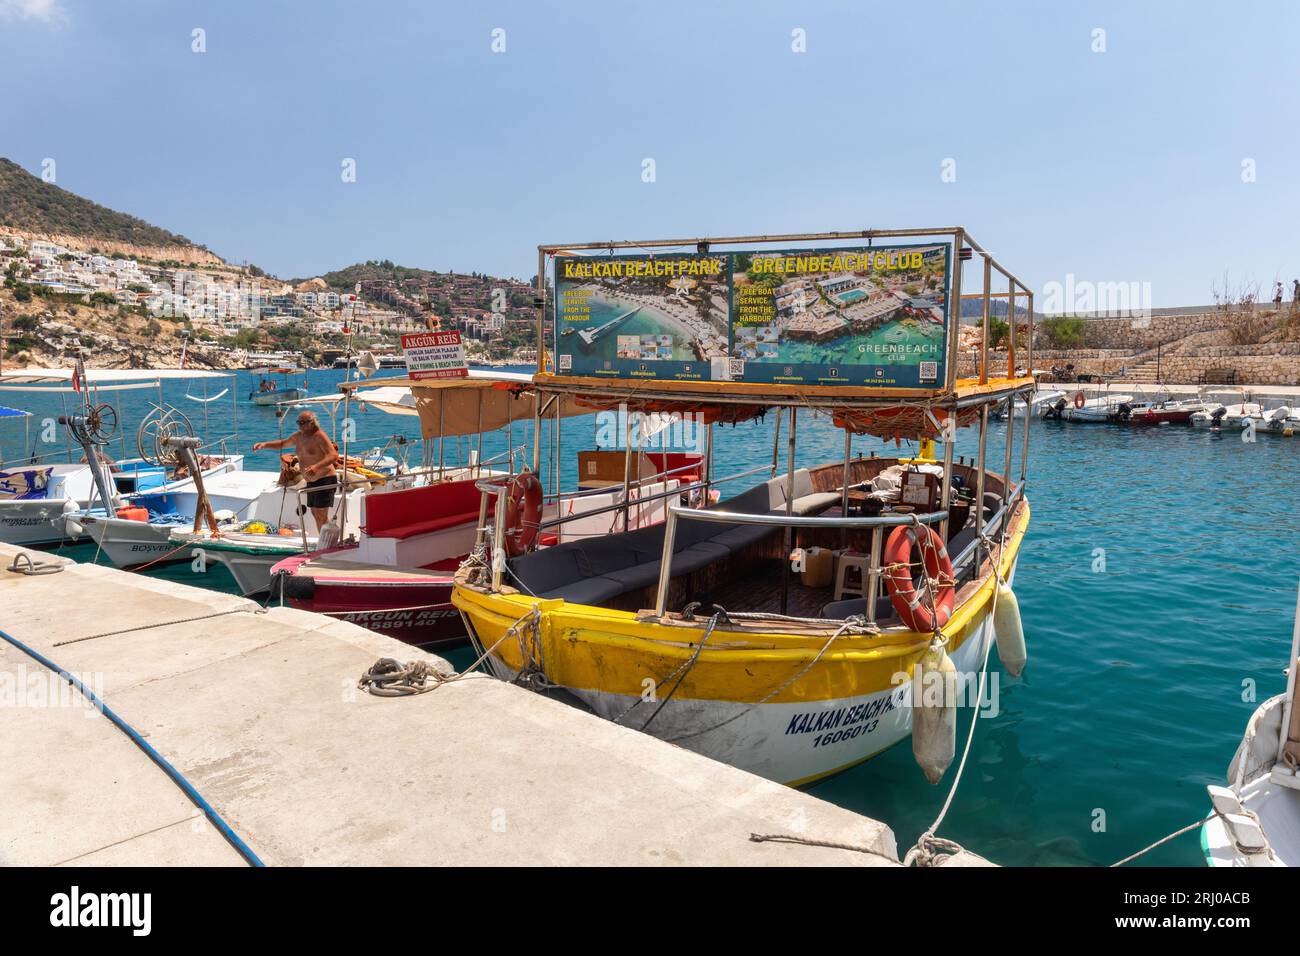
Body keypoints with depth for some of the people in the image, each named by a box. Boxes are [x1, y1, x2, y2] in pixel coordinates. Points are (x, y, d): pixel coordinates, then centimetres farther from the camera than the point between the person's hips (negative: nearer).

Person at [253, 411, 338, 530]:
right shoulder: (298, 436, 10)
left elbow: (334, 455, -29)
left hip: (325, 479, -9)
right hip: (312, 481, 9)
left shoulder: (320, 436, -17)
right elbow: (282, 443, 27)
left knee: (321, 515, -14)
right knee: (315, 513, 14)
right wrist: (264, 444, 11)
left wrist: (316, 466, -44)